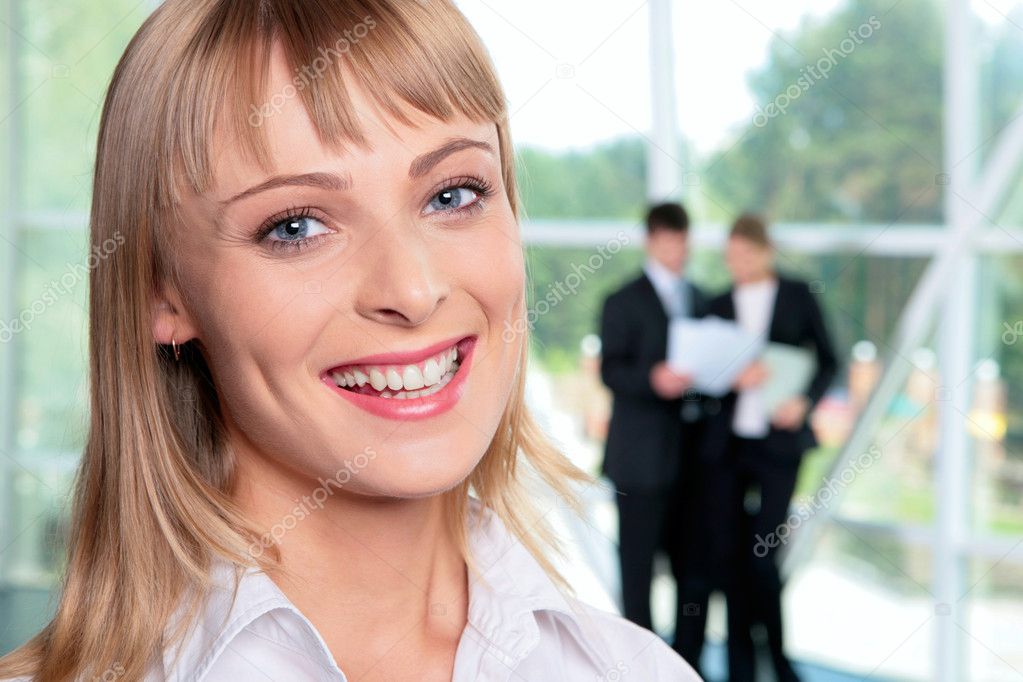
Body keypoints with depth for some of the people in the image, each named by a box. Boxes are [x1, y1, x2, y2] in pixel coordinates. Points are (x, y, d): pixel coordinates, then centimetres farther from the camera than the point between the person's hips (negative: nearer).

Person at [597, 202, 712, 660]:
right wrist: (653, 378, -25)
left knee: (692, 561, 7)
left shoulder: (700, 299, 17)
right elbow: (611, 370, -9)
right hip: (643, 455, -5)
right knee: (638, 561, 0)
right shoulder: (623, 303, -2)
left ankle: (687, 659, 17)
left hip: (692, 450, 5)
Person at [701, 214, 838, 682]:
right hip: (727, 444, 3)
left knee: (763, 556, -7)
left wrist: (805, 401, -12)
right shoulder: (720, 305, 9)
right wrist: (734, 379, -14)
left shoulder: (799, 296, 4)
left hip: (779, 441, -3)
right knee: (727, 554, 3)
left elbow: (828, 361, 5)